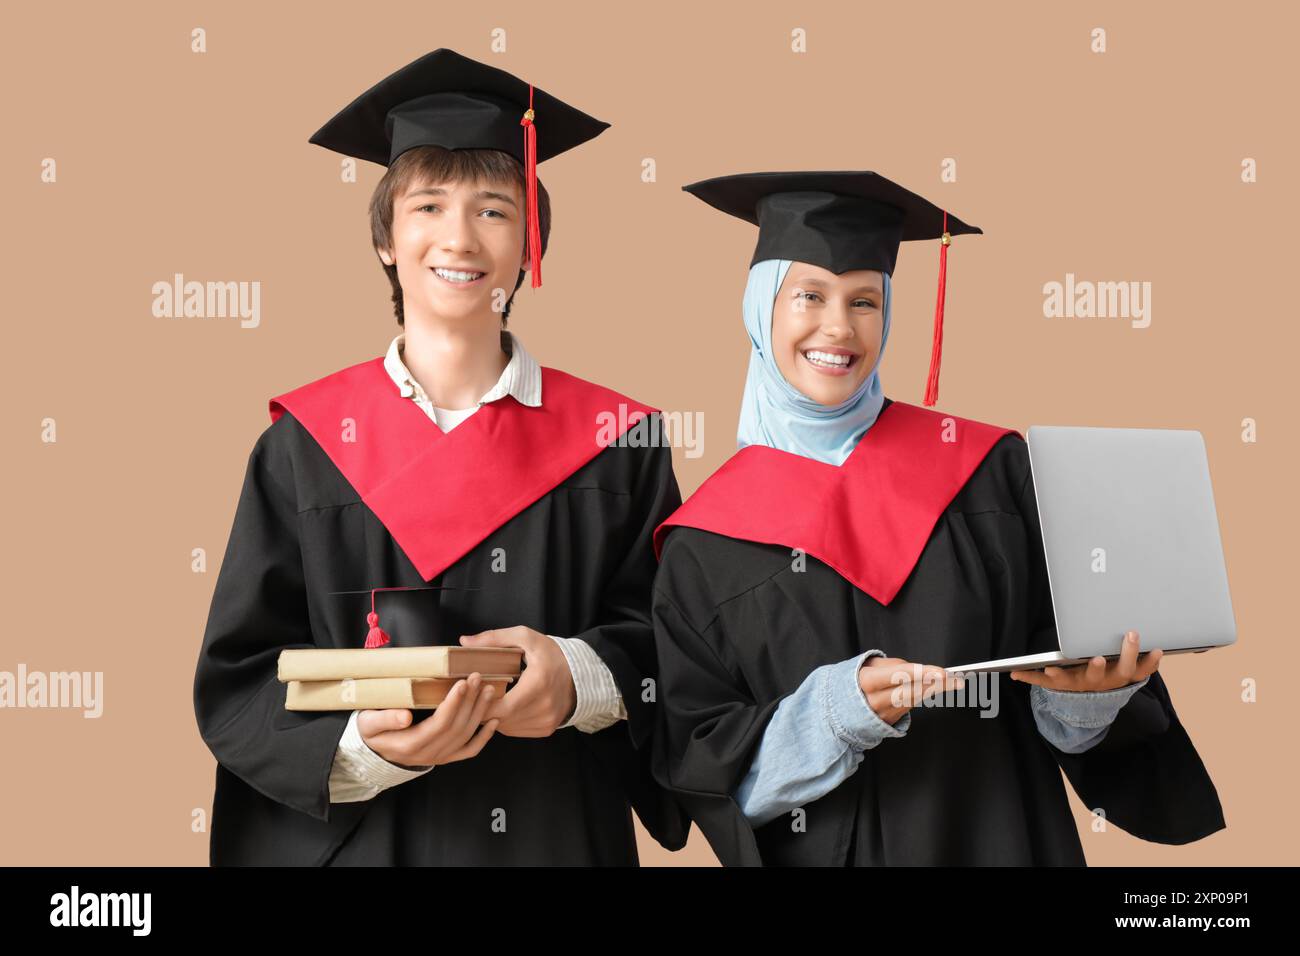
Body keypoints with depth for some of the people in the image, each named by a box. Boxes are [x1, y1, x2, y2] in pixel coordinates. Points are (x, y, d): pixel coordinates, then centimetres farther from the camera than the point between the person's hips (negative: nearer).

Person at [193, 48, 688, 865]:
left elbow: (673, 641, -1)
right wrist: (362, 747, -24)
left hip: (562, 830, 1)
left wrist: (578, 675, -21)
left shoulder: (612, 440, -2)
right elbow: (237, 684, -6)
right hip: (358, 839, -1)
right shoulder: (308, 444, -4)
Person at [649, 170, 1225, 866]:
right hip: (818, 852, -1)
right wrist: (836, 711, -22)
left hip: (1003, 838, 1)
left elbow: (1060, 646, 0)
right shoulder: (706, 545, -6)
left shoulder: (986, 469, -3)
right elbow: (695, 763, -8)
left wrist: (1089, 687, -21)